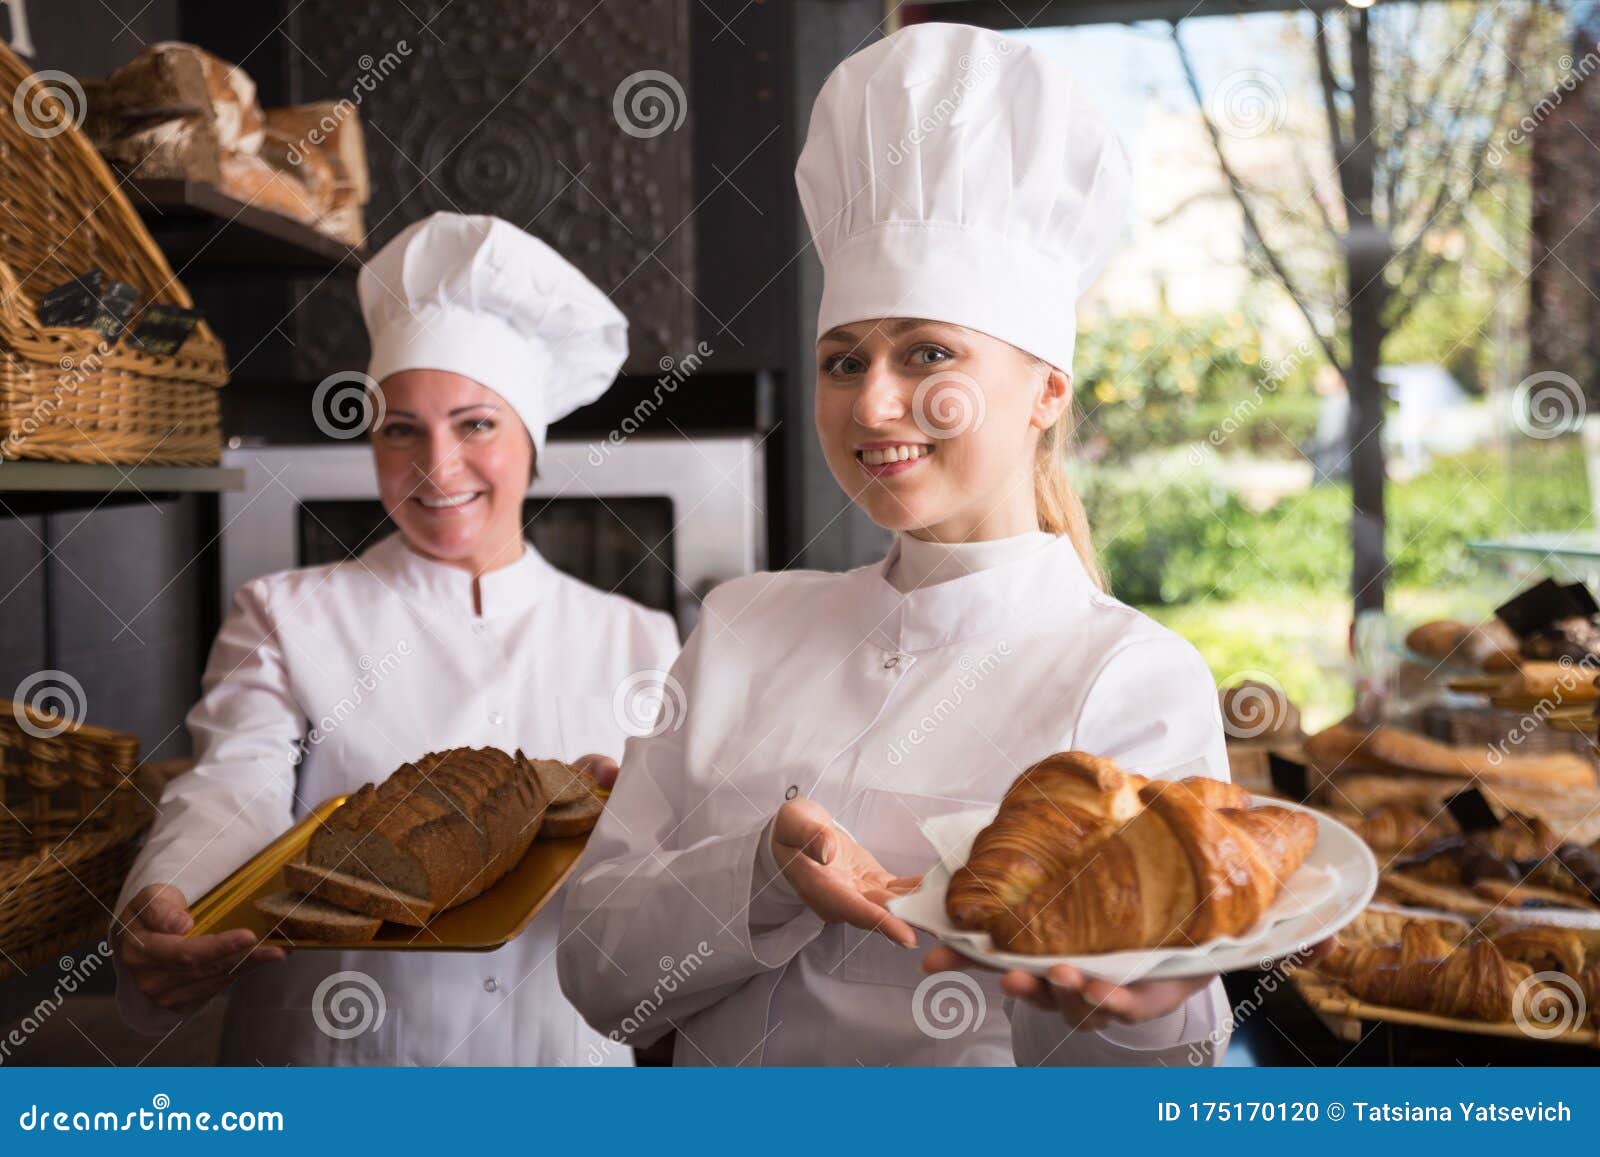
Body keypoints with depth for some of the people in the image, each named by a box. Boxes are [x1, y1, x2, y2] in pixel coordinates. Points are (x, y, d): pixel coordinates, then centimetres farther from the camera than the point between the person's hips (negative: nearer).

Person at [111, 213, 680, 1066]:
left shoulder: (636, 642, 11)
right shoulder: (285, 618, 9)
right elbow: (233, 795, -5)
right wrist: (163, 913, -25)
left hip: (559, 1059, 3)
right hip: (331, 1060, -2)